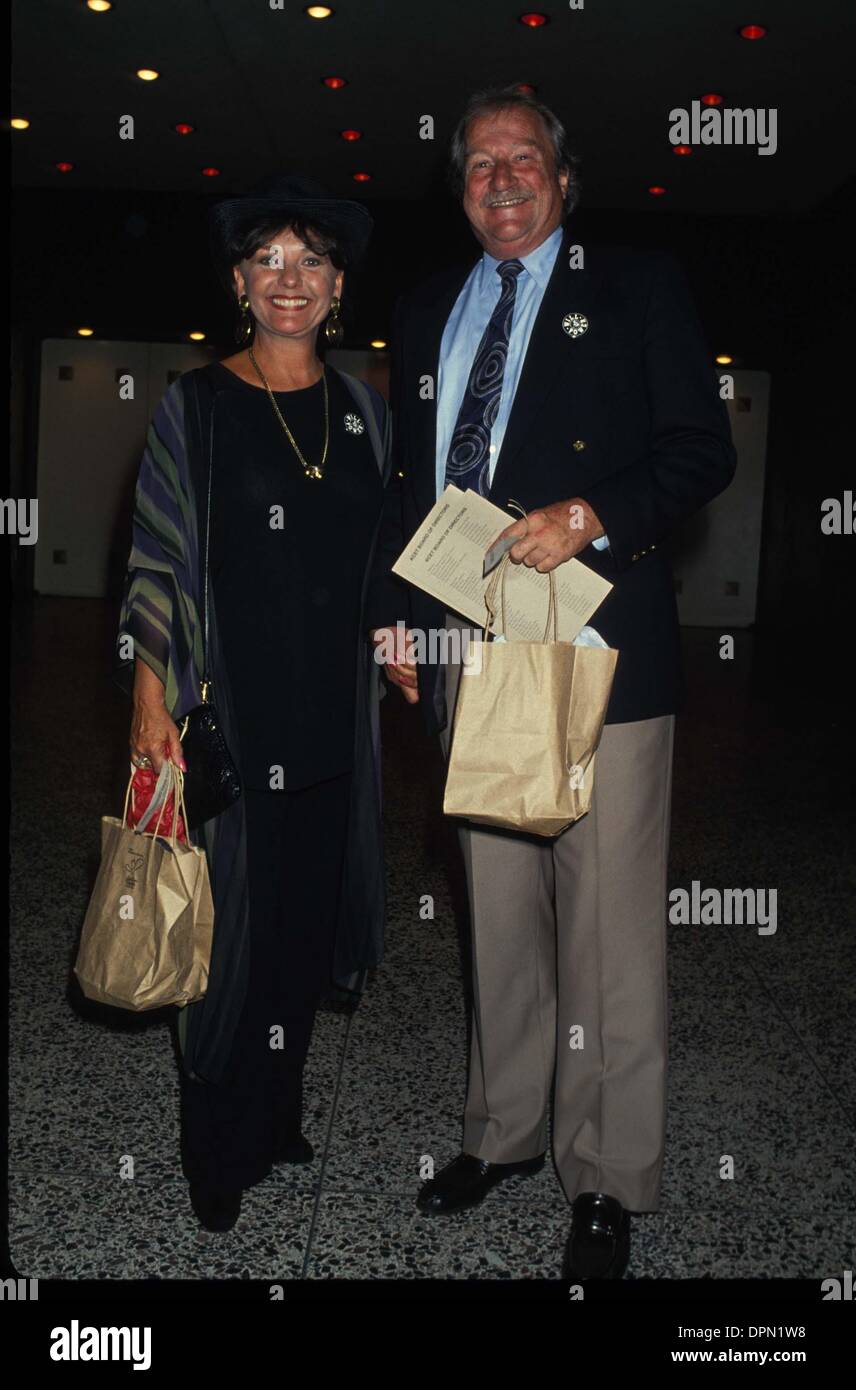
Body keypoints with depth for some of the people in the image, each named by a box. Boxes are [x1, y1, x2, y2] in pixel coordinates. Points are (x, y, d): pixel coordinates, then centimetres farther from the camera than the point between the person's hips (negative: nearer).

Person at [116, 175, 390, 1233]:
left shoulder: (363, 411, 9)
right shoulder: (195, 405, -3)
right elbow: (157, 559, -5)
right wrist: (151, 697, -11)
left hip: (331, 714, 4)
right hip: (228, 711, -4)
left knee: (307, 914, 13)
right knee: (235, 920, 3)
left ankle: (277, 1119, 33)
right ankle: (218, 1159, 22)